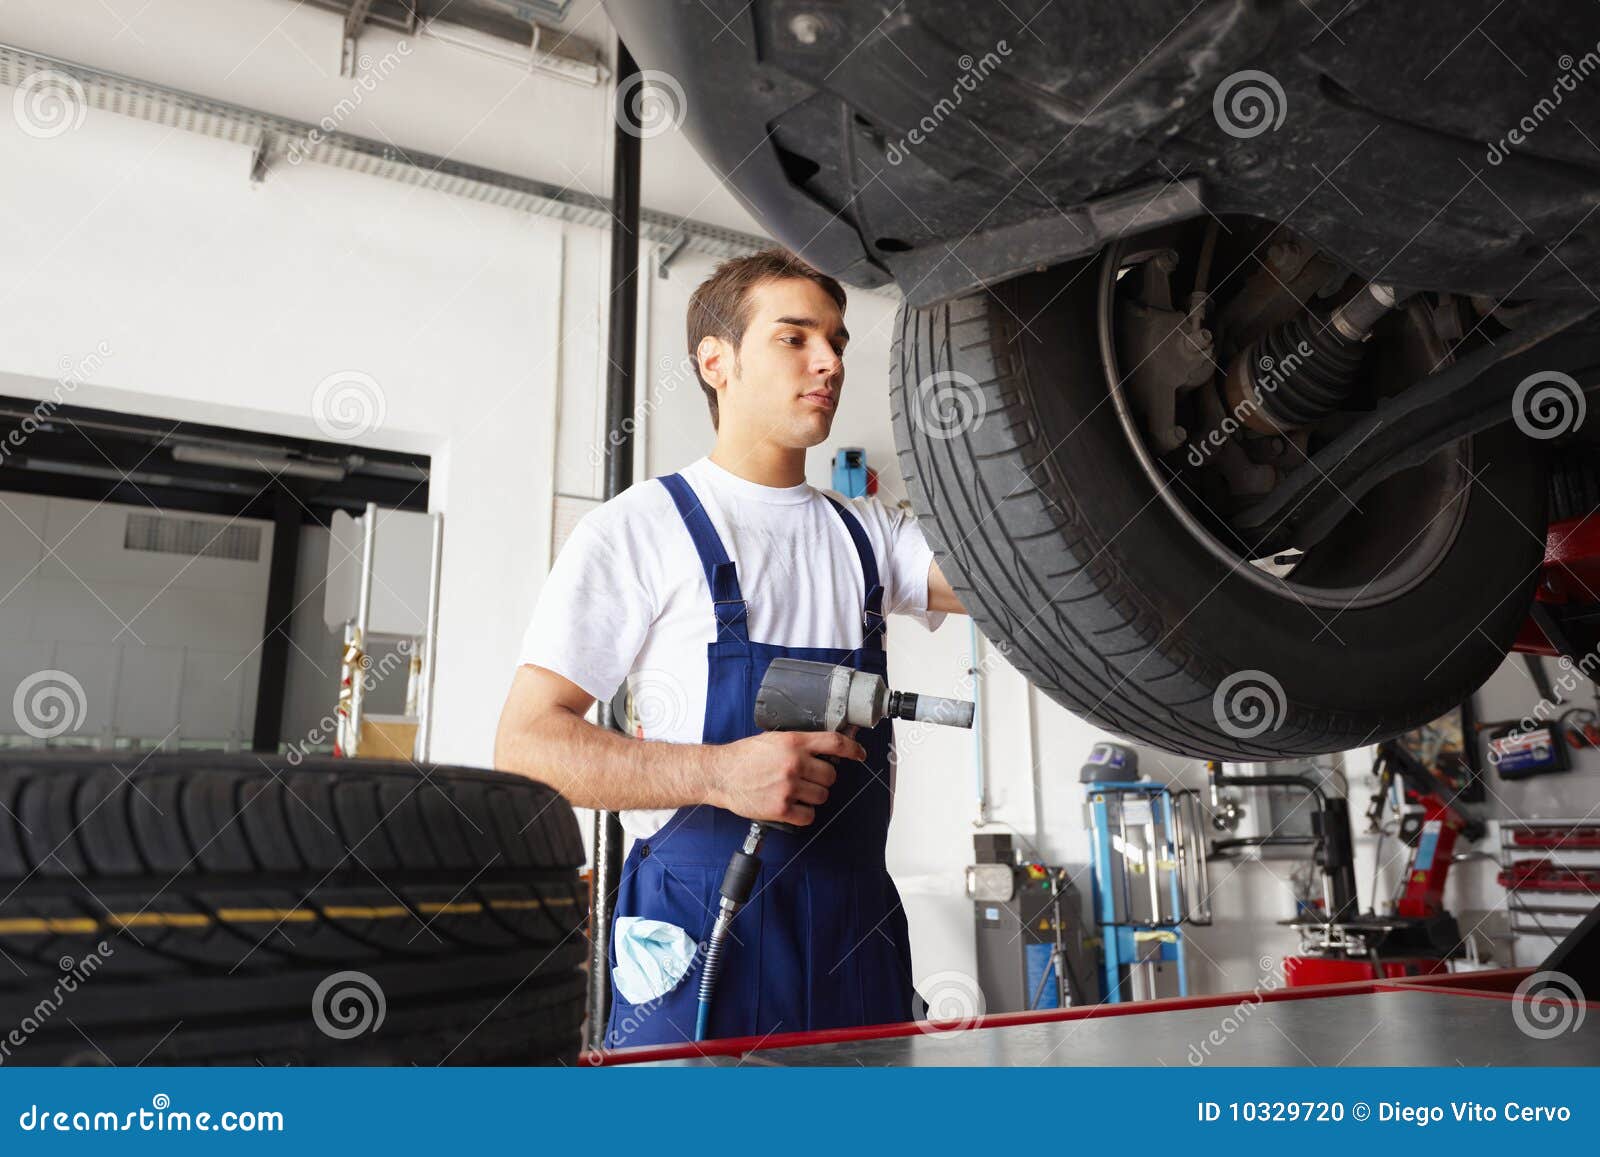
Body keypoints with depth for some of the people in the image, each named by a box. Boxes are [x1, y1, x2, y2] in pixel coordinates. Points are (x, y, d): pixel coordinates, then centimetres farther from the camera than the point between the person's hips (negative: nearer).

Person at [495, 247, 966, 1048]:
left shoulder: (868, 533, 14)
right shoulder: (636, 531, -2)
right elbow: (525, 743, -8)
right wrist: (718, 772, -21)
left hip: (857, 923, 5)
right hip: (701, 927, -4)